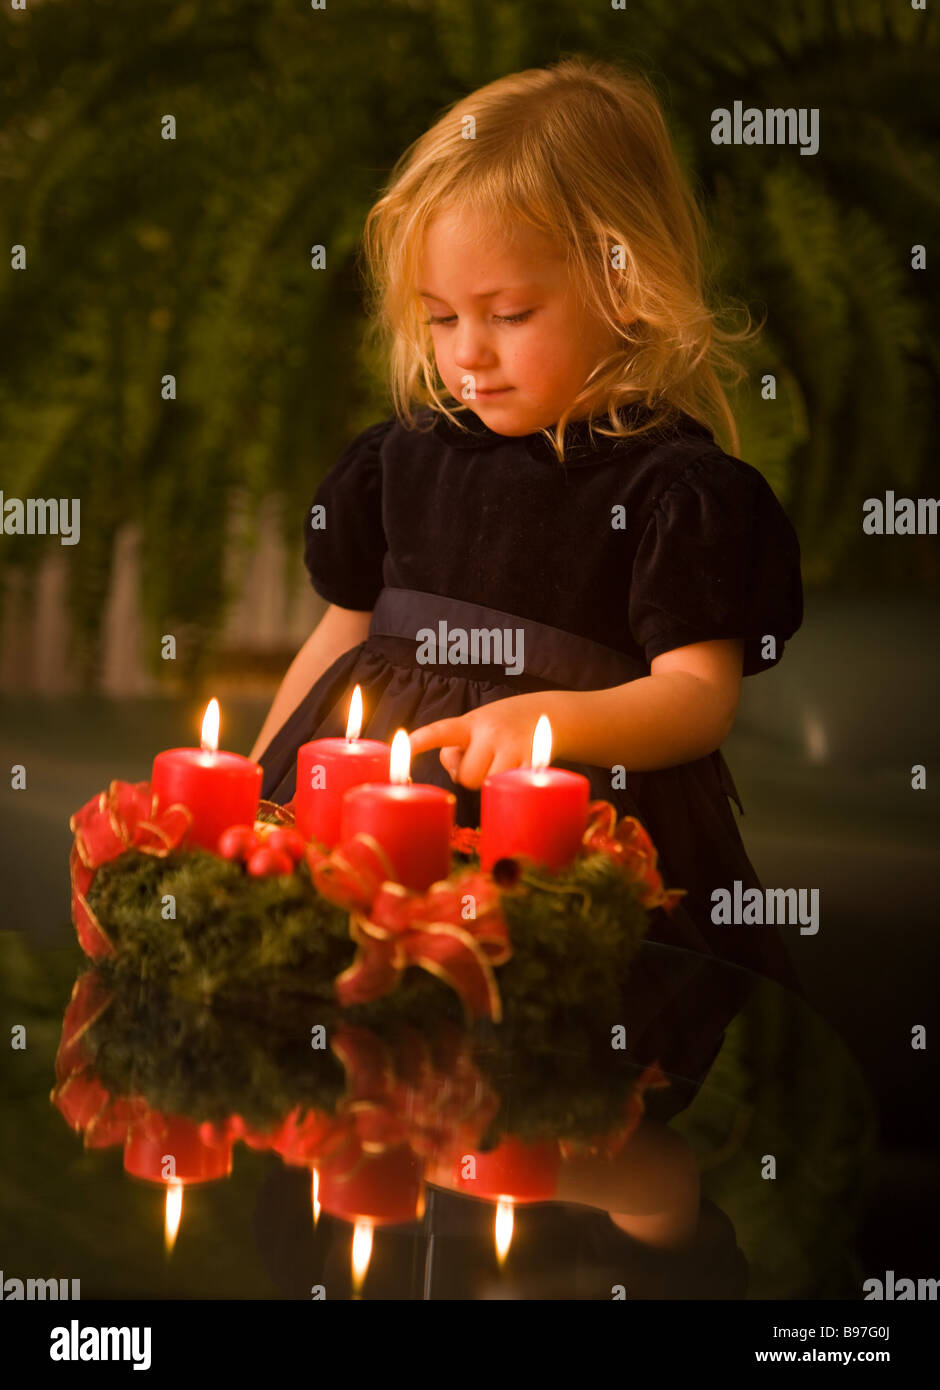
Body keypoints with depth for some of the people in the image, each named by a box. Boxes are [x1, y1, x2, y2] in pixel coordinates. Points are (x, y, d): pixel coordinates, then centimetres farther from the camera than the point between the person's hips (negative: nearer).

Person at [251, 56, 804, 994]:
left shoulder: (677, 482, -4)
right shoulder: (405, 455, 13)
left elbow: (701, 695, -7)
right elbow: (345, 631, 22)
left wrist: (555, 718, -24)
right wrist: (247, 791, 20)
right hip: (368, 797, 5)